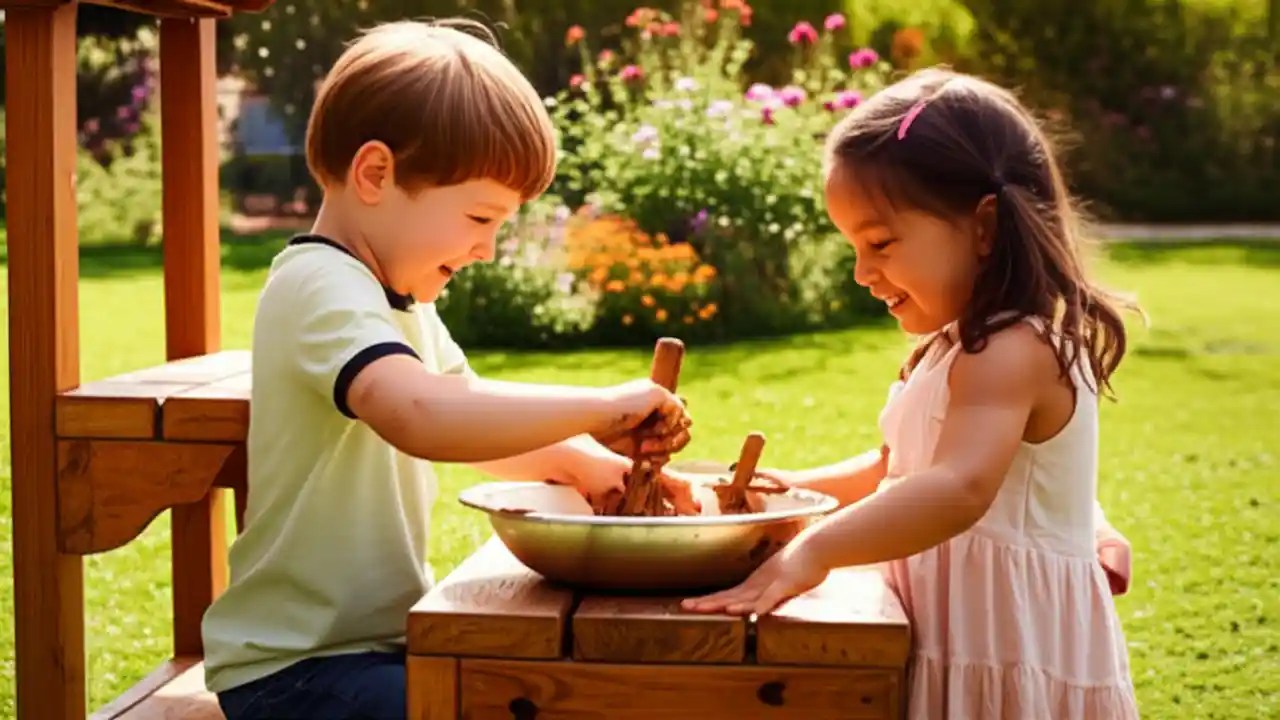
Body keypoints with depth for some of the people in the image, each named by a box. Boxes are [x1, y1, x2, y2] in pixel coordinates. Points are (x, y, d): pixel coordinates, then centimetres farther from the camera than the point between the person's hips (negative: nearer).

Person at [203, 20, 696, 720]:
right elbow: (421, 415, -40)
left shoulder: (397, 299, 12)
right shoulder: (322, 288, -21)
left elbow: (475, 418, 22)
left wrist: (583, 463, 2)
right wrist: (601, 406, -28)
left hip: (383, 636, 10)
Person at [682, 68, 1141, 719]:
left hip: (1010, 655, -9)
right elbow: (897, 469, 24)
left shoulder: (1011, 353, -21)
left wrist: (810, 553, -42)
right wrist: (791, 489, 11)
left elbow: (958, 488, -37)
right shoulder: (958, 347, 11)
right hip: (954, 641, 9)